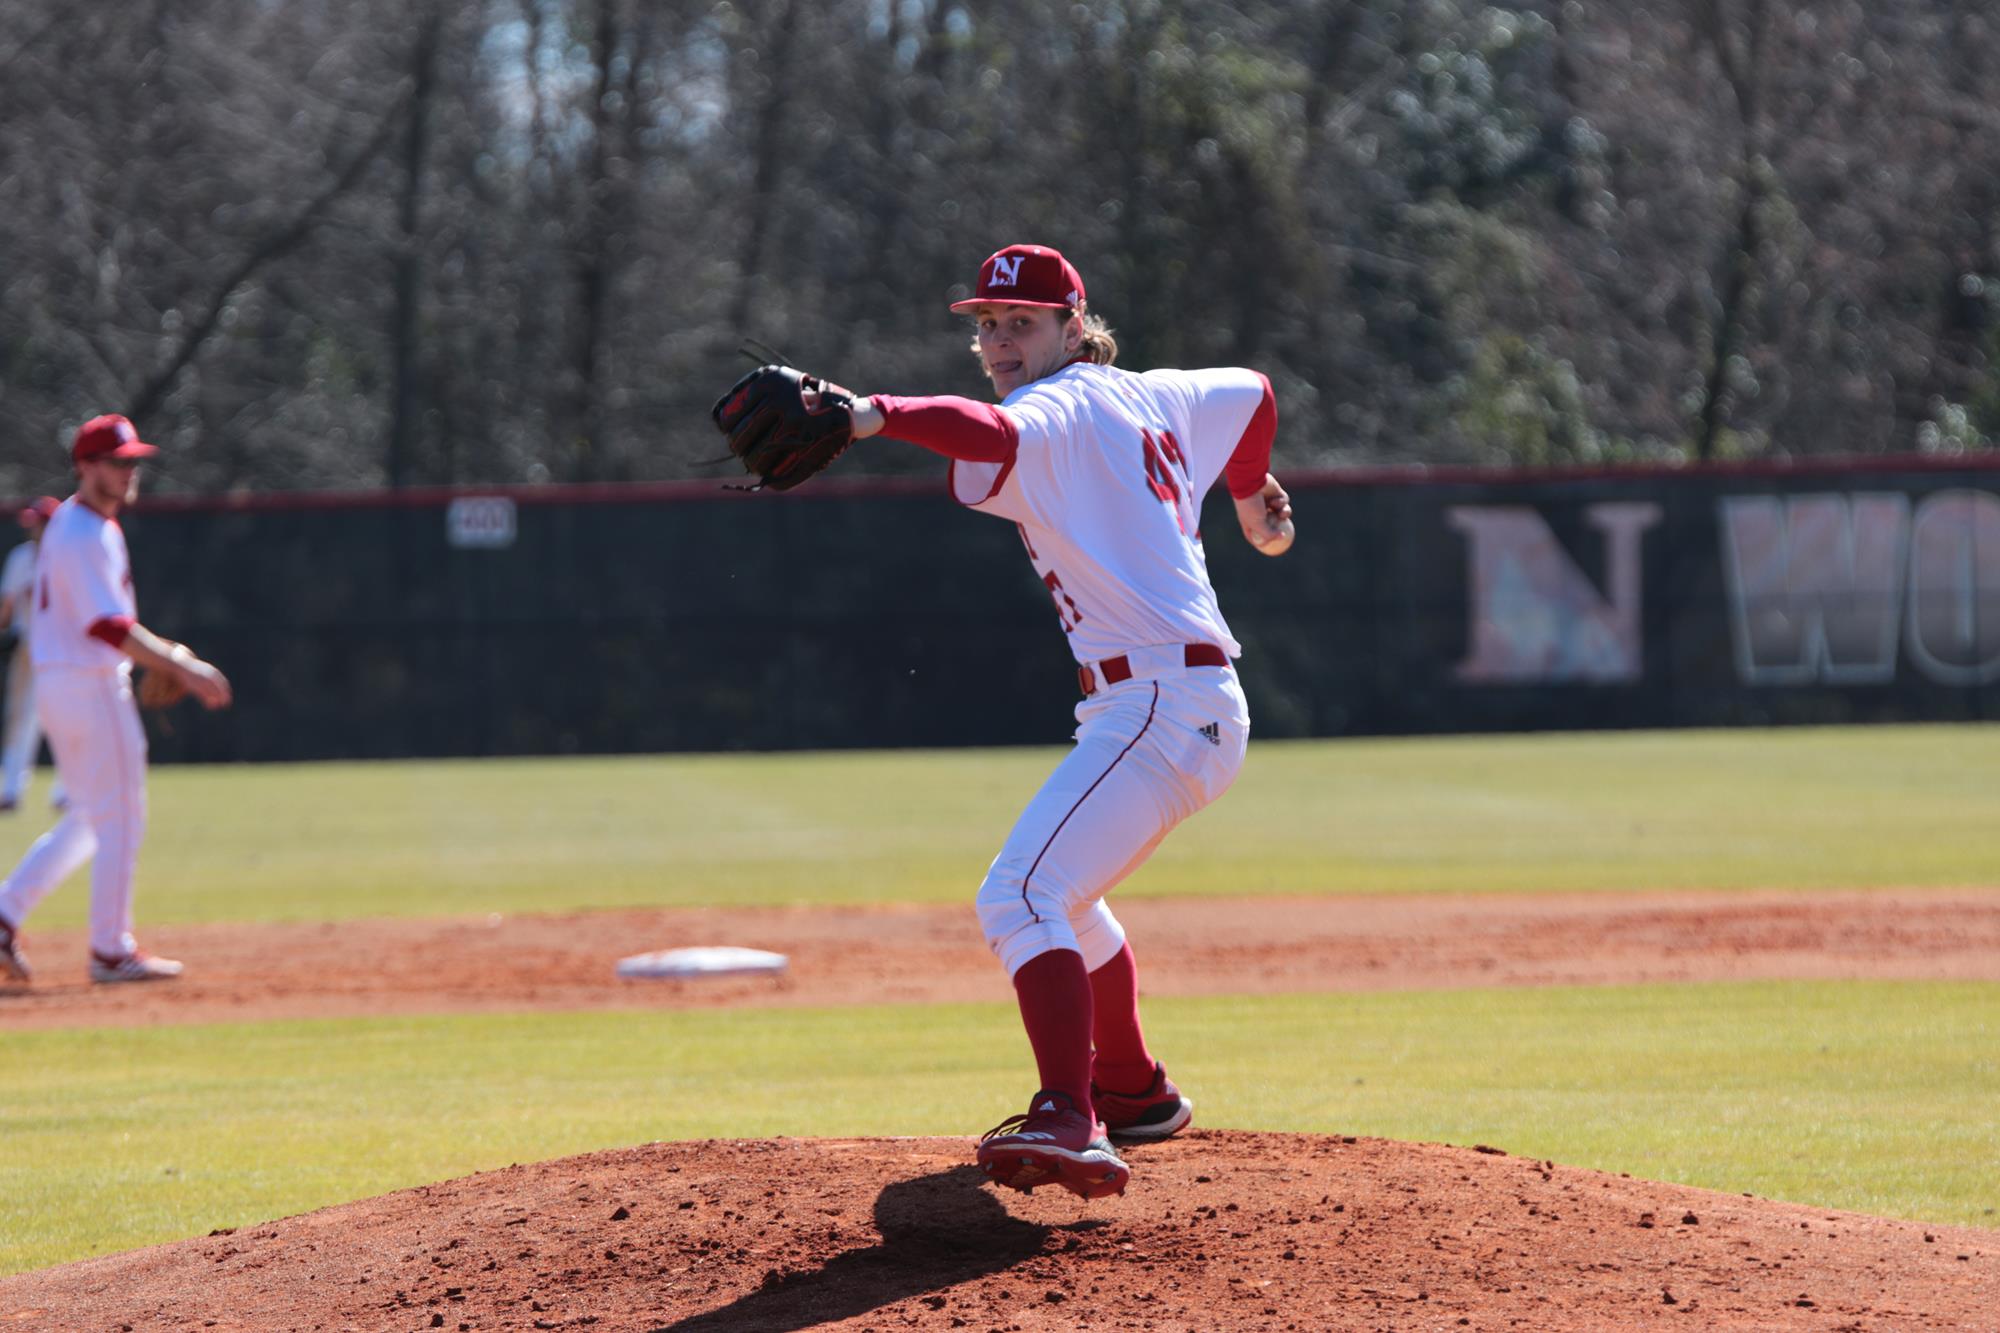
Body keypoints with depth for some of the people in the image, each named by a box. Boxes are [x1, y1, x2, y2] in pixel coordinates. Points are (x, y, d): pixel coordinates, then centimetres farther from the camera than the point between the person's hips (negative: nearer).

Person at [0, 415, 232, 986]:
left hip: (55, 683, 10)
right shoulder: (88, 534, -18)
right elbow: (108, 627, -26)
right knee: (120, 820, -1)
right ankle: (111, 951, 5)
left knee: (90, 820, 17)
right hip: (91, 685, -10)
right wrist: (183, 668, -26)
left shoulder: (67, 521, 15)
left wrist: (159, 651, 13)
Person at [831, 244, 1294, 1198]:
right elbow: (1251, 394, 35)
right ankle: (1132, 1093, 45)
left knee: (1018, 898, -25)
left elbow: (997, 437, -33)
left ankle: (1070, 1126, -42)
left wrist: (876, 416, -47)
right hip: (1196, 711, 11)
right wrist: (1253, 503, 53)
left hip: (1159, 706, -11)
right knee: (1060, 893, 31)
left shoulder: (1061, 412, -10)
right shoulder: (1148, 398, 18)